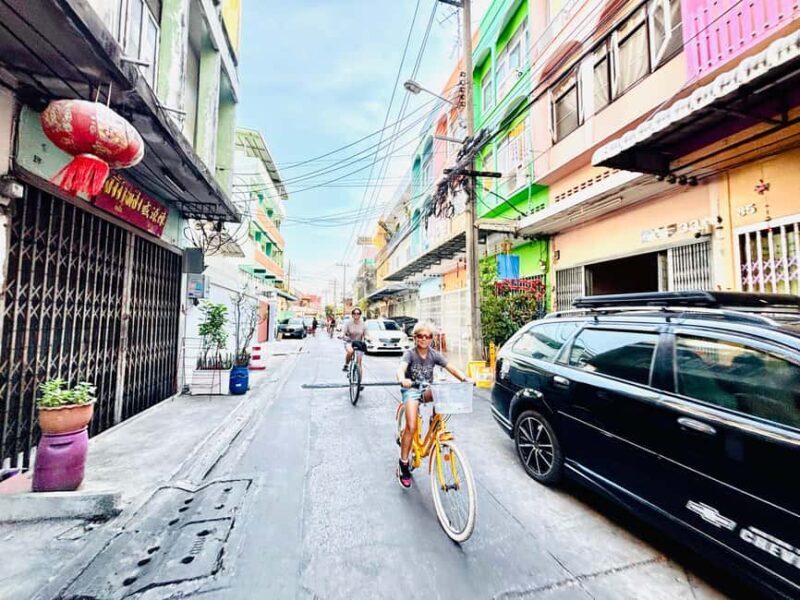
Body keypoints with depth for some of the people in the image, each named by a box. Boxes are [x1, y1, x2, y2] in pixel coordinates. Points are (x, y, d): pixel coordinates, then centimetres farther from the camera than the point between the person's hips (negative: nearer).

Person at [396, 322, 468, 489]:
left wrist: (465, 379, -31)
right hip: (411, 390, -3)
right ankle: (403, 464, -2)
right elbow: (401, 368, -33)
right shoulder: (410, 354, -13)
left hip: (427, 390, 3)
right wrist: (402, 379, -56)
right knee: (411, 427, -20)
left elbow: (452, 368, -12)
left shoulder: (434, 355, -3)